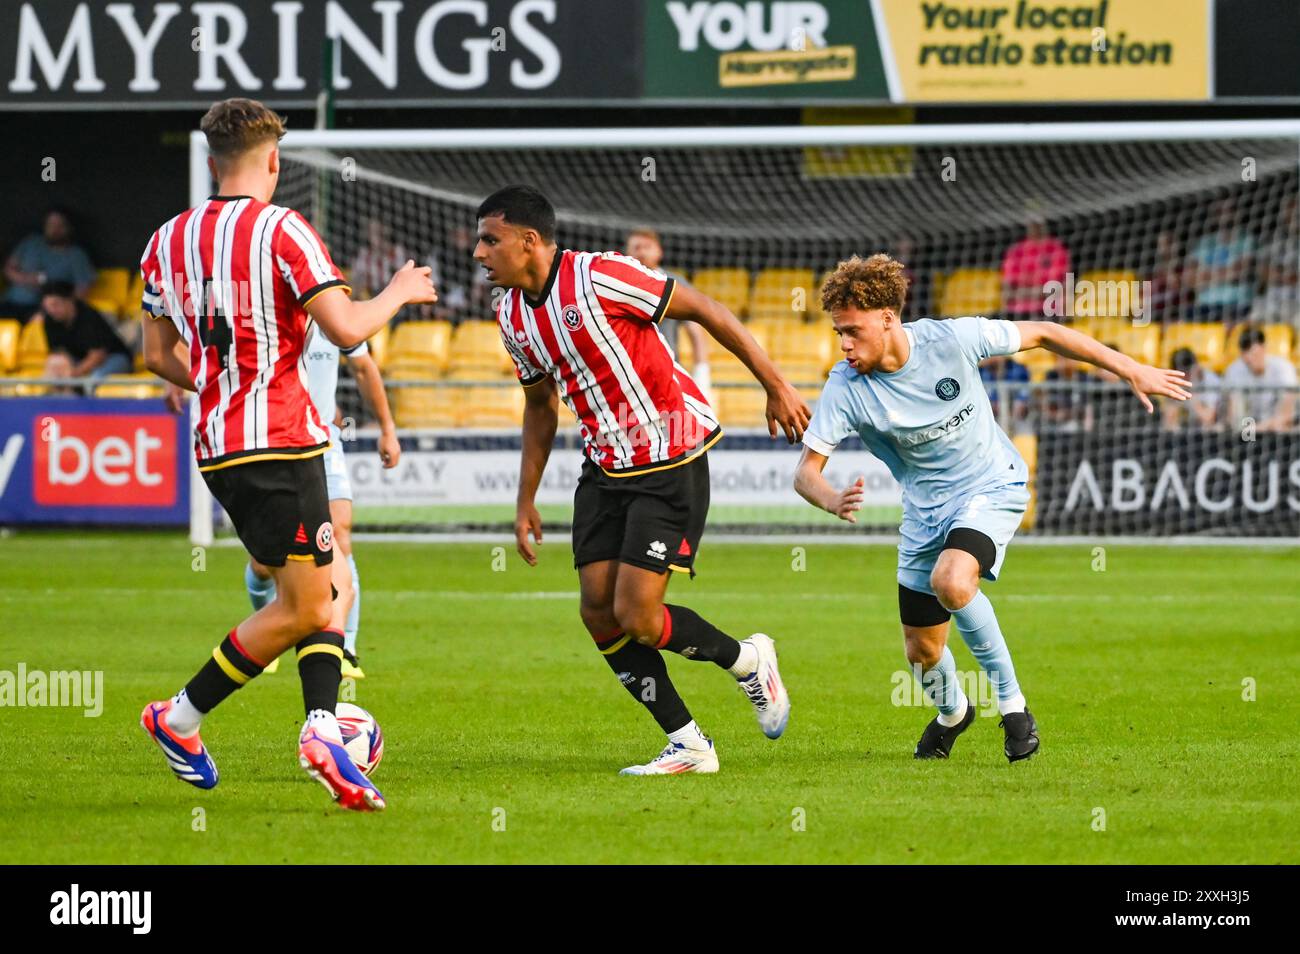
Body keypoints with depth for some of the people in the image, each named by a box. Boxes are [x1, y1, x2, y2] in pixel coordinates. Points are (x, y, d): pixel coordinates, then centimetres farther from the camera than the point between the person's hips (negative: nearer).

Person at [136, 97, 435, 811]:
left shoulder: (169, 240, 12)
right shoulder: (281, 229, -9)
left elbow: (159, 355, 19)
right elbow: (347, 330, -15)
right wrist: (397, 293, 4)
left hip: (217, 446, 8)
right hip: (281, 441, -8)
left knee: (313, 596, 11)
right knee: (303, 605, -2)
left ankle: (322, 728, -6)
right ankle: (178, 720, 1)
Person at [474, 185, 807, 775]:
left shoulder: (599, 277, -20)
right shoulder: (512, 316, 5)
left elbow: (703, 310, -13)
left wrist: (776, 386, -10)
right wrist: (526, 501, 19)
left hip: (672, 462, -8)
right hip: (605, 469, 8)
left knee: (637, 617, -13)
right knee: (598, 610, -2)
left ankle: (747, 660, 15)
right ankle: (688, 745, 9)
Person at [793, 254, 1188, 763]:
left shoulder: (951, 339, -22)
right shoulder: (846, 387, -18)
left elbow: (1042, 334, -9)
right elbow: (806, 469, -16)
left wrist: (1132, 370, -5)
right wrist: (834, 501, -40)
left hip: (992, 486, -3)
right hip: (925, 506, 3)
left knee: (951, 579, -33)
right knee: (922, 651, 7)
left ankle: (1011, 702, -15)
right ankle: (952, 712, 44)